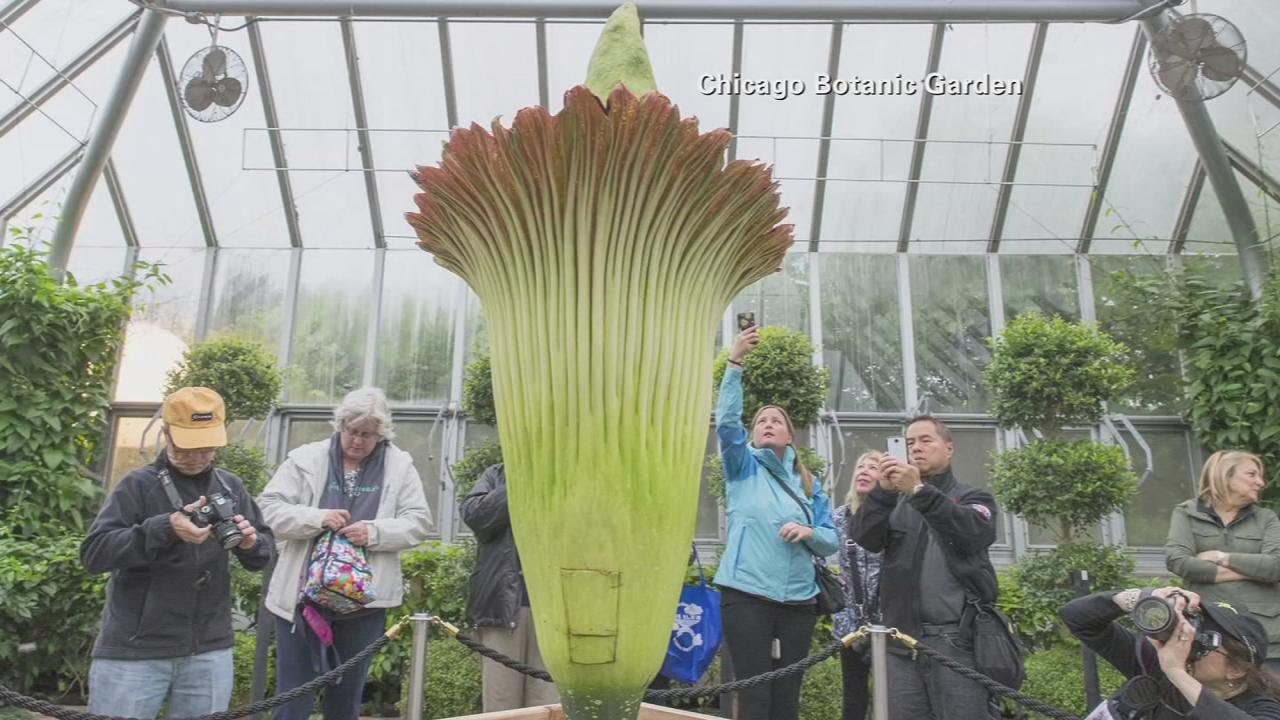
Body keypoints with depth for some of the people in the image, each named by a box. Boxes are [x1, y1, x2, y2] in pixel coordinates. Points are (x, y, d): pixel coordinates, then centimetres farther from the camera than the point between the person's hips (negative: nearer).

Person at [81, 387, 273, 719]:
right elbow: (93, 552, -12)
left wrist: (250, 543, -13)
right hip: (133, 653, -3)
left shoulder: (231, 486, 8)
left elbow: (265, 552, 10)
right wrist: (164, 528, -25)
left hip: (210, 652, 4)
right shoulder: (138, 485, -3)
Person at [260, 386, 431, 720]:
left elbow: (418, 521, -1)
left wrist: (376, 532, -18)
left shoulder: (399, 466, 2)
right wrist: (317, 518, -20)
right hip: (304, 597, -1)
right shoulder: (306, 459, 0)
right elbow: (269, 508, -3)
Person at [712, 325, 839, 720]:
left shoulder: (809, 483, 13)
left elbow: (831, 541, 10)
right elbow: (726, 422, -11)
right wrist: (734, 362, -19)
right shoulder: (743, 469, 6)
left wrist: (809, 533, -13)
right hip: (746, 595, -3)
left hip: (797, 600, 3)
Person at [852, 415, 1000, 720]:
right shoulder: (894, 502, 16)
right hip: (902, 641, 3)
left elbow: (975, 532, -14)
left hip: (957, 641, -2)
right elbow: (867, 539, -3)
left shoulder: (973, 497, 10)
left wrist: (919, 490, -24)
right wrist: (883, 491, -19)